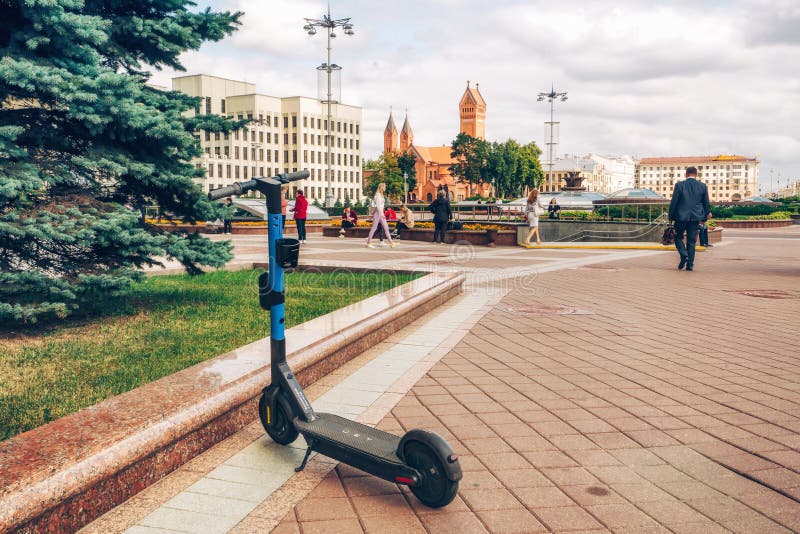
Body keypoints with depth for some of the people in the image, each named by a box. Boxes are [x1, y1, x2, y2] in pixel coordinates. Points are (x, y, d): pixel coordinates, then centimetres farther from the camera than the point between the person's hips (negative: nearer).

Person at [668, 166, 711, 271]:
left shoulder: (679, 185, -4)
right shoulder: (703, 186, 3)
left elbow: (673, 202, -4)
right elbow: (706, 204, 8)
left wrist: (671, 217, 3)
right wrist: (704, 218, 18)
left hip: (681, 216, -2)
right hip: (695, 217, 3)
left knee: (678, 237, 13)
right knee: (691, 241, 8)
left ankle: (684, 255, -10)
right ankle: (690, 264, 6)